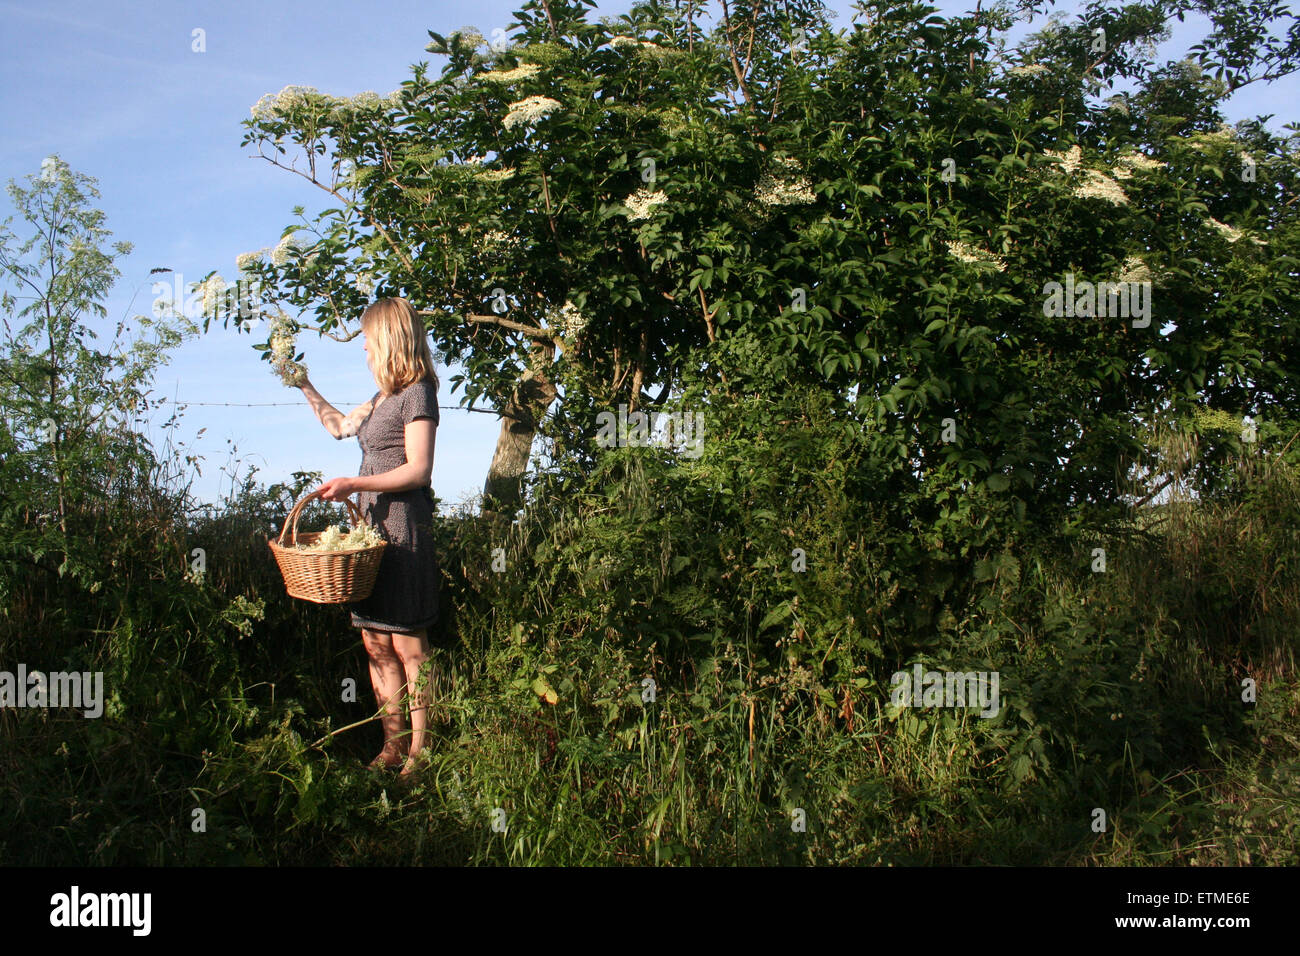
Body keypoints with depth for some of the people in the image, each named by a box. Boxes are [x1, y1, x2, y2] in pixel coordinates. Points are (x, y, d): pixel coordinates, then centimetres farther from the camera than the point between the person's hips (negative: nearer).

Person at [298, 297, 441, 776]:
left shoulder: (417, 393, -7)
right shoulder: (384, 396, 19)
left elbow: (418, 470, -14)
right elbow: (340, 425, 37)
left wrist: (353, 484, -19)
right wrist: (302, 385, 38)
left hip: (403, 526, -9)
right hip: (372, 524, 9)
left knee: (406, 643, -5)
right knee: (376, 642, 7)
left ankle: (418, 753, 1)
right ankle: (393, 747, 13)